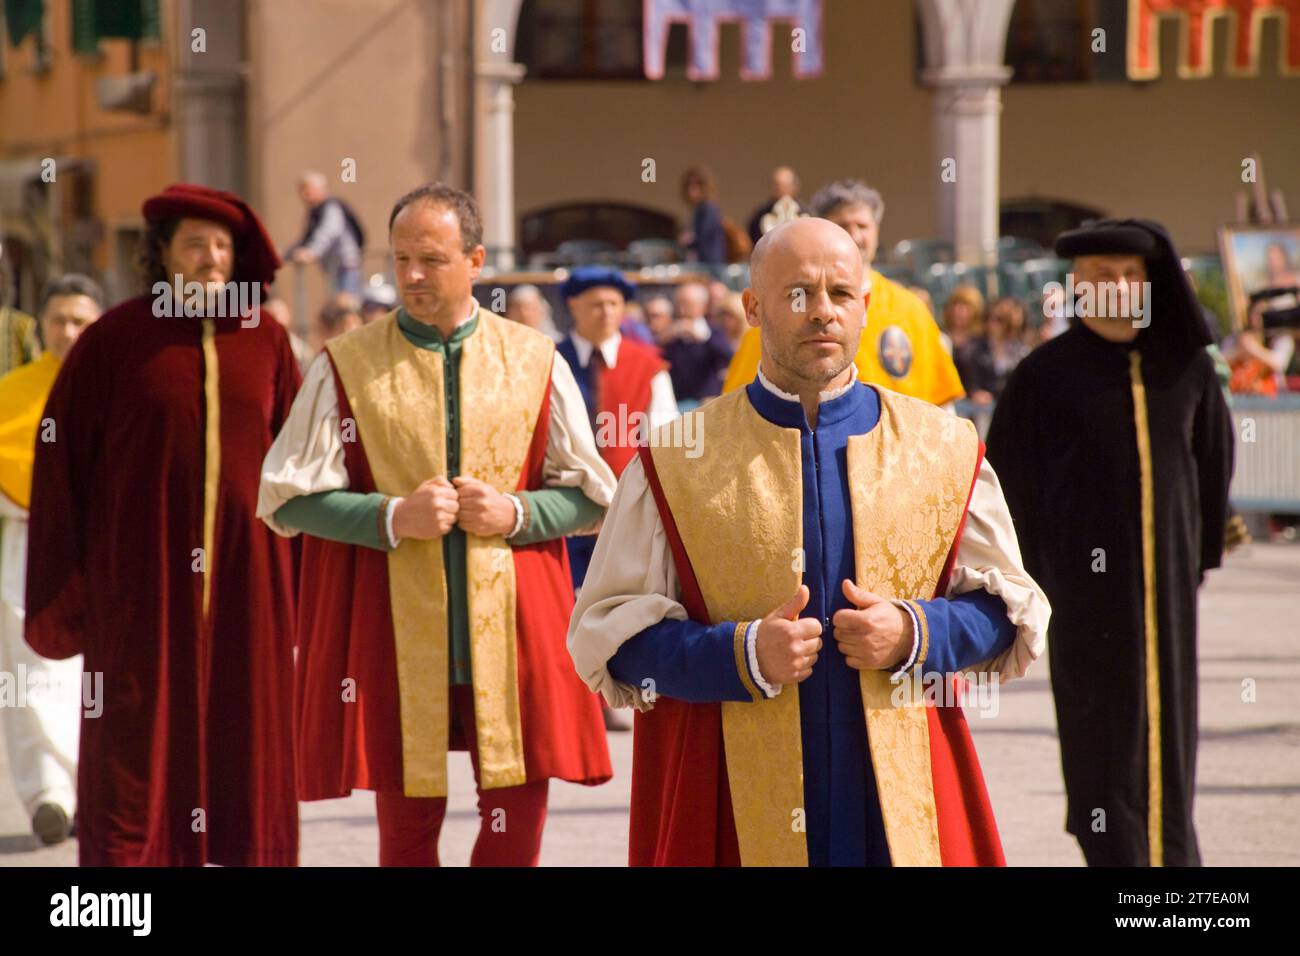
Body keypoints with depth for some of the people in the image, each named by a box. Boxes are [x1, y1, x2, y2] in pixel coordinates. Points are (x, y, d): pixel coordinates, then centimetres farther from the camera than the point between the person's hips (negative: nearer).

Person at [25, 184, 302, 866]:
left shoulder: (266, 341, 5)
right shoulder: (114, 341, -4)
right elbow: (62, 460, -3)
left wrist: (304, 577, 6)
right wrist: (63, 590, -6)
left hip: (245, 574, 3)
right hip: (140, 577, -3)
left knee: (247, 751, 7)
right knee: (136, 751, 0)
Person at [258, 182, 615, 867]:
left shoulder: (536, 362, 5)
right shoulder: (345, 368, 1)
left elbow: (591, 495, 8)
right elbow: (289, 498, -1)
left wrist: (515, 514, -11)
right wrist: (393, 517, -14)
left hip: (510, 625, 1)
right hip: (393, 629, -1)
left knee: (518, 818, 1)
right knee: (407, 823, 4)